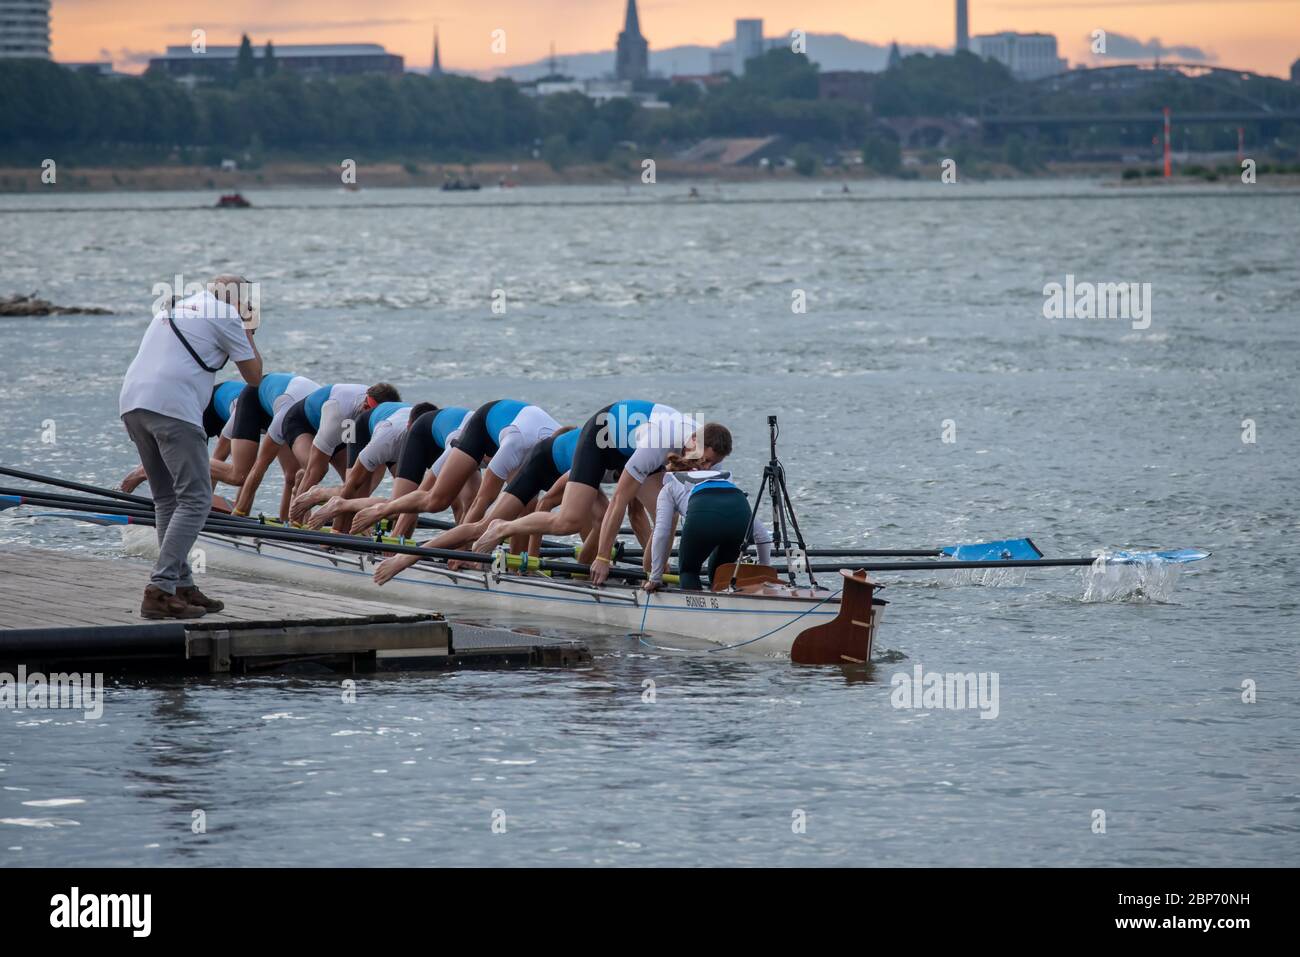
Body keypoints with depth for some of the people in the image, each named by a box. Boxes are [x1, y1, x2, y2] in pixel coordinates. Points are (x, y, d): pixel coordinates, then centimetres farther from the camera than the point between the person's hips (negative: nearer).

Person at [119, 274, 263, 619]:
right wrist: (248, 333, 27)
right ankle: (159, 591, -18)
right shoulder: (225, 316, 7)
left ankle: (182, 587, 16)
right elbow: (254, 376, 13)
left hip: (132, 402, 8)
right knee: (194, 500, -8)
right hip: (173, 409, -8)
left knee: (167, 499, 17)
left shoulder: (173, 311, 29)